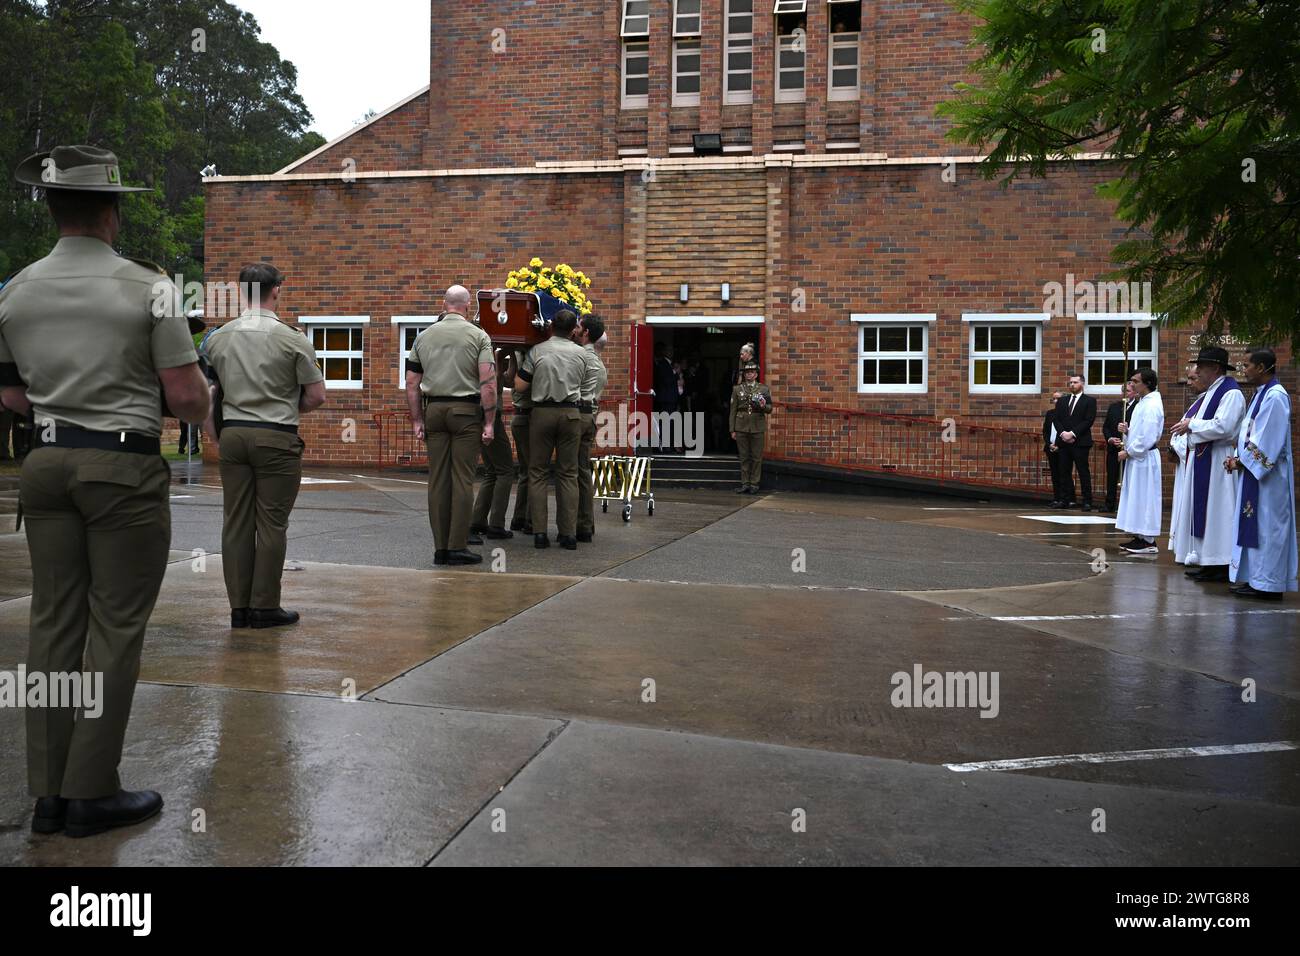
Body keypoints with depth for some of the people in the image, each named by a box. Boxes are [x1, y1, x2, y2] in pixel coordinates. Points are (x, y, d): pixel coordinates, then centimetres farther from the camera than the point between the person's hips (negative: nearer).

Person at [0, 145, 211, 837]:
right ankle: (91, 792, 8)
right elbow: (186, 398, -10)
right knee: (115, 629, 2)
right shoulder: (148, 287, -9)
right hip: (124, 467, -5)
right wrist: (200, 409, 11)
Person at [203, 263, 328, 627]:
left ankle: (238, 607, 12)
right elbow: (317, 396, -3)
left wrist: (215, 437, 17)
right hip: (277, 438, -4)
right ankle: (264, 607, 4)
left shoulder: (217, 338, 6)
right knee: (271, 524, 1)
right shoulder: (292, 339, -7)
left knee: (235, 522, 8)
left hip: (233, 435, 4)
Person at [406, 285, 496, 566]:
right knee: (463, 479, -2)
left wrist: (417, 421, 12)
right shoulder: (478, 336, -2)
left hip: (433, 409, 4)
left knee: (438, 479, 6)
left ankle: (440, 548, 8)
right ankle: (458, 547, -2)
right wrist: (489, 423, -6)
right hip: (466, 410, -4)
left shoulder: (424, 336, 10)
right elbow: (488, 384, -10)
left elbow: (412, 384, 8)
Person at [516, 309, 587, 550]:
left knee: (538, 472, 6)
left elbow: (519, 386, -2)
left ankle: (539, 532, 0)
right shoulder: (581, 354, 5)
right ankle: (569, 534, 2)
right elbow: (580, 384, 10)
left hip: (542, 411, -1)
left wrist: (517, 369, 15)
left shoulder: (537, 351, -2)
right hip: (571, 413, 1)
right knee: (568, 474, 5)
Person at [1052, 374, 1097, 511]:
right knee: (1064, 472, 5)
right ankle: (1065, 500, 10)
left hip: (1080, 442, -5)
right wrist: (1063, 433, -8)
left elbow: (1088, 421, -8)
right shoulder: (1062, 401, 16)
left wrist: (1073, 433, -15)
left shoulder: (1089, 401, 2)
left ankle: (1087, 502, -2)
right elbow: (1057, 419, 9)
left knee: (1083, 472, -4)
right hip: (1063, 442, 5)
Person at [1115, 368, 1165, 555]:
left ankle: (1148, 541, 1)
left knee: (1144, 498, -5)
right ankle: (1140, 537, 18)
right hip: (1136, 457, 10)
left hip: (1144, 459, -10)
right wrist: (1127, 430, 3)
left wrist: (1128, 452, -14)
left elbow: (1147, 437, -22)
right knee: (1136, 498, 12)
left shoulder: (1152, 405, -17)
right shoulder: (1143, 403, 14)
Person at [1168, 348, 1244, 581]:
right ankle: (1205, 561, 16)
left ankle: (1220, 566, -1)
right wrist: (1177, 445, 5)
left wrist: (1191, 425, -15)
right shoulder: (1207, 394, 16)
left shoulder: (1231, 393, -13)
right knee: (1200, 511, 11)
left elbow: (1222, 426, -24)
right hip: (1198, 461, 10)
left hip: (1215, 463, -10)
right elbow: (1189, 421, 19)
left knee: (1215, 513, -6)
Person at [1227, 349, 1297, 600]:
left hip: (1268, 475, -10)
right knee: (1254, 526, 12)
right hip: (1254, 471, 10)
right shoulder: (1261, 394, 14)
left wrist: (1241, 461, -14)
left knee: (1267, 526, -5)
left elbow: (1268, 441, -20)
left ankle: (1268, 584, 0)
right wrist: (1238, 457, 4)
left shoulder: (1275, 396, -15)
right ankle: (1256, 579, 18)